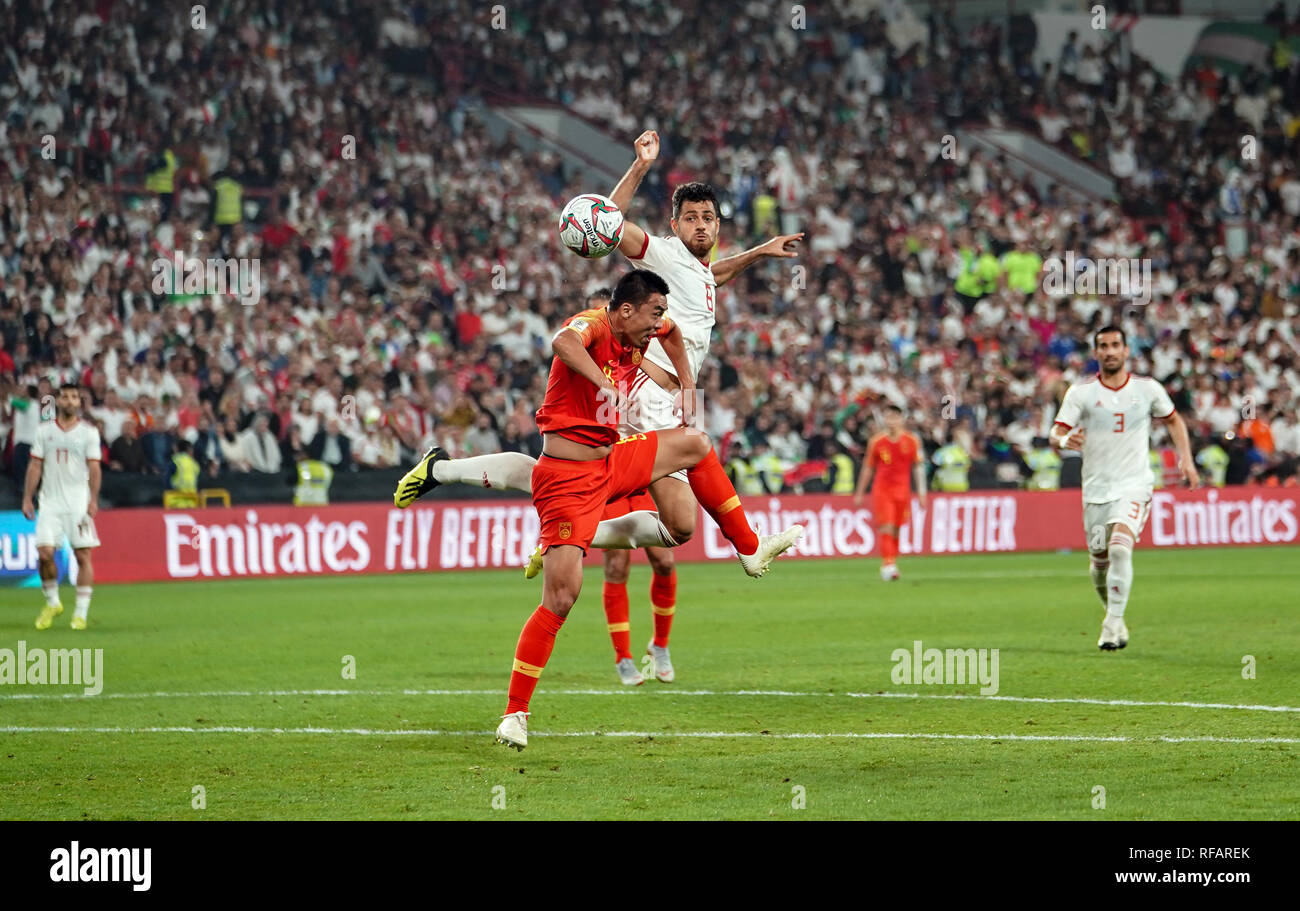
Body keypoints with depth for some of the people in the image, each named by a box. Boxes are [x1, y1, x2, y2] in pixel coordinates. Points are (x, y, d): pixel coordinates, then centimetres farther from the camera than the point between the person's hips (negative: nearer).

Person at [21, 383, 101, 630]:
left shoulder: (88, 432, 2)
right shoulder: (44, 431, 8)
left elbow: (94, 468, -3)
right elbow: (35, 466, 9)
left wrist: (94, 500, -14)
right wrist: (27, 499, 3)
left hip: (78, 502, -2)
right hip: (50, 501, 2)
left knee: (83, 556, -5)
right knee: (44, 552, -8)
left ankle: (81, 613, 1)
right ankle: (52, 602, 14)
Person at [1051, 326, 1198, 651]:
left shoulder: (1147, 389, 2)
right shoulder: (1080, 393, -1)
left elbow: (1173, 420, 19)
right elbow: (1056, 435, -7)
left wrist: (1186, 458, 7)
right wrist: (1065, 441, -31)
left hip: (1135, 486, -2)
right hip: (1096, 488, 2)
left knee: (1120, 548, -24)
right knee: (1099, 561, 8)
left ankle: (1113, 623, -21)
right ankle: (1113, 616, 34)